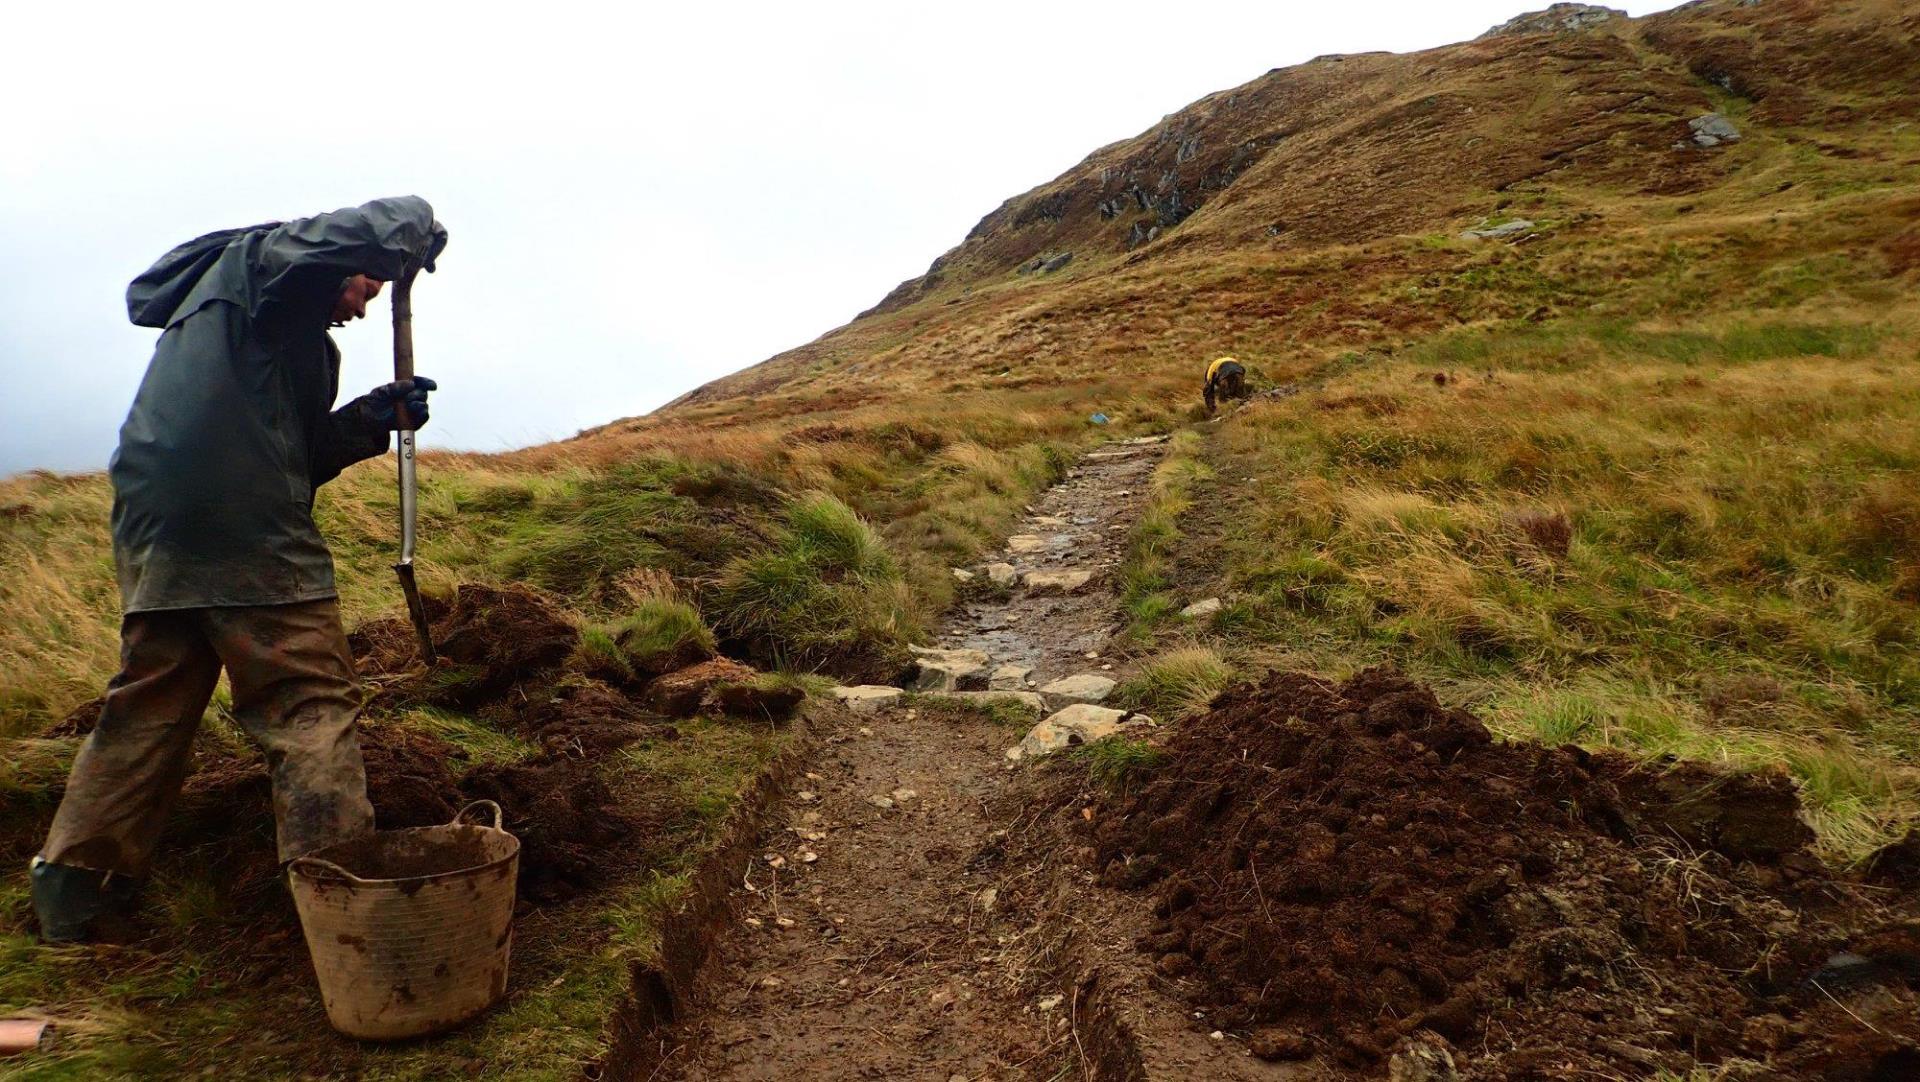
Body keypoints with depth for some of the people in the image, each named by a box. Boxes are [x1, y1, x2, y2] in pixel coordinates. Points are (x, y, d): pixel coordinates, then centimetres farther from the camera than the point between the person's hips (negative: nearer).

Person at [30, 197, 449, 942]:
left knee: (145, 711, 16)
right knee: (312, 707, -6)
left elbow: (296, 454, 23)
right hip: (249, 540, -10)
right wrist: (423, 228, 8)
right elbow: (388, 229, -13)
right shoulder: (265, 261, 3)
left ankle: (70, 895, 24)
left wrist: (371, 419, 12)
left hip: (154, 534, 10)